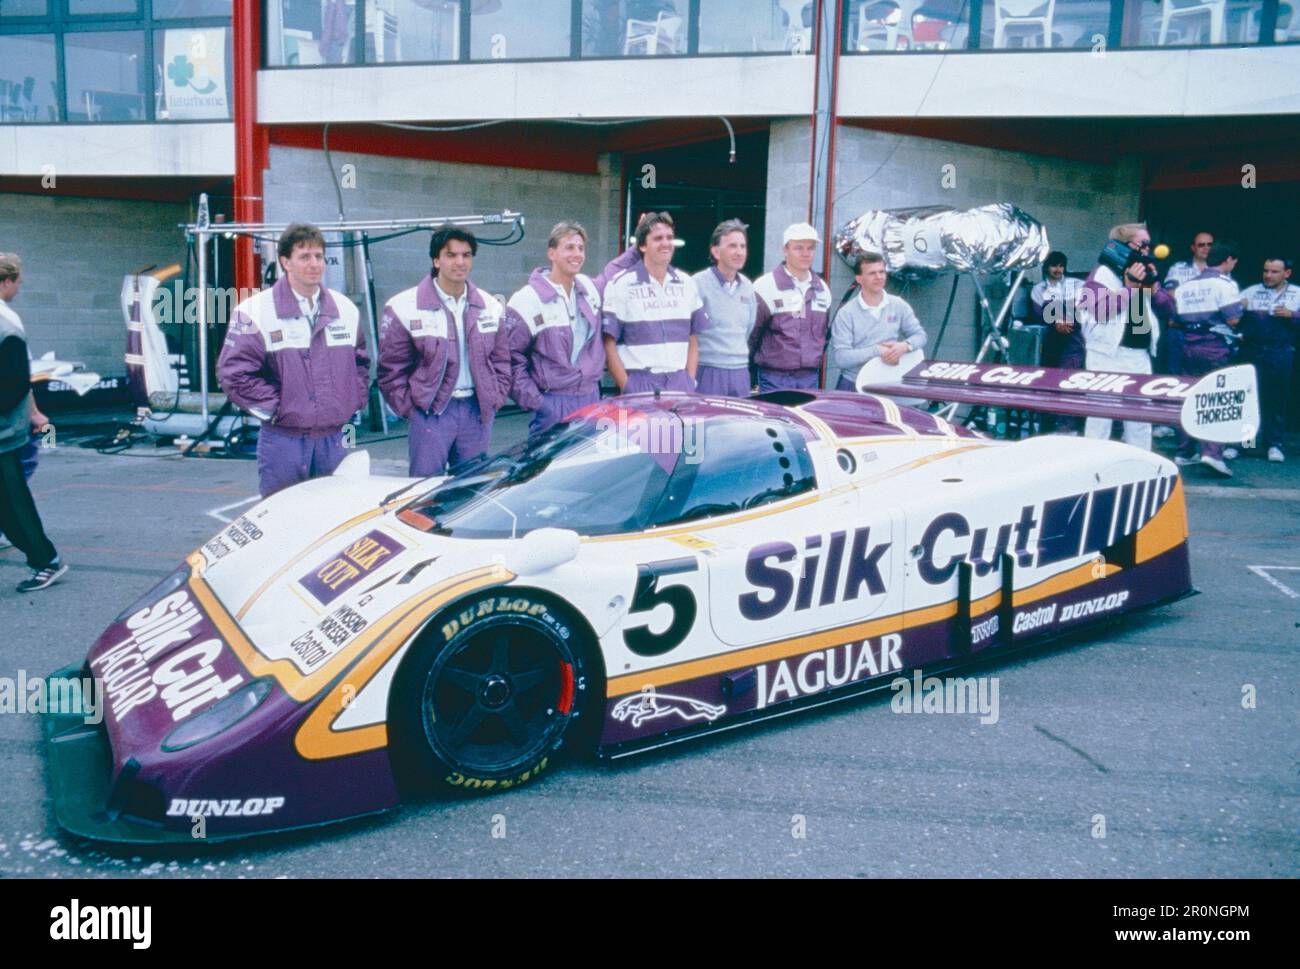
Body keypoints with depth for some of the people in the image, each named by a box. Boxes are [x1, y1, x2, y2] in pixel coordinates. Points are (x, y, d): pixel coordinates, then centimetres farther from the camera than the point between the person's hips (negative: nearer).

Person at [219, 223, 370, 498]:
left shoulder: (345, 309, 9)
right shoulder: (256, 312, -7)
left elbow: (360, 360, 21)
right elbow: (233, 372, -10)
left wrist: (354, 401, 8)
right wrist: (274, 408, -10)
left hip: (333, 437, 5)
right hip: (283, 440, -4)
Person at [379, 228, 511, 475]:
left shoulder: (491, 306, 8)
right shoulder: (405, 307, -5)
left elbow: (502, 361, 14)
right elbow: (392, 369, -3)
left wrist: (494, 401, 4)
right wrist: (411, 409, -7)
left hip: (478, 411, 4)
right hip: (430, 412, -4)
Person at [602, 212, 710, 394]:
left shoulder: (687, 284, 12)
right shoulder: (621, 285, -2)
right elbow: (609, 344, -4)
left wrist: (690, 381, 5)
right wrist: (627, 387, -10)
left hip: (680, 382, 4)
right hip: (640, 383, -4)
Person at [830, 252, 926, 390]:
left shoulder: (898, 305, 6)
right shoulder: (846, 313, -6)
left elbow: (919, 334, 11)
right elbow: (841, 358, -13)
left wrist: (905, 346, -12)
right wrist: (877, 351, -20)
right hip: (853, 385, -3)